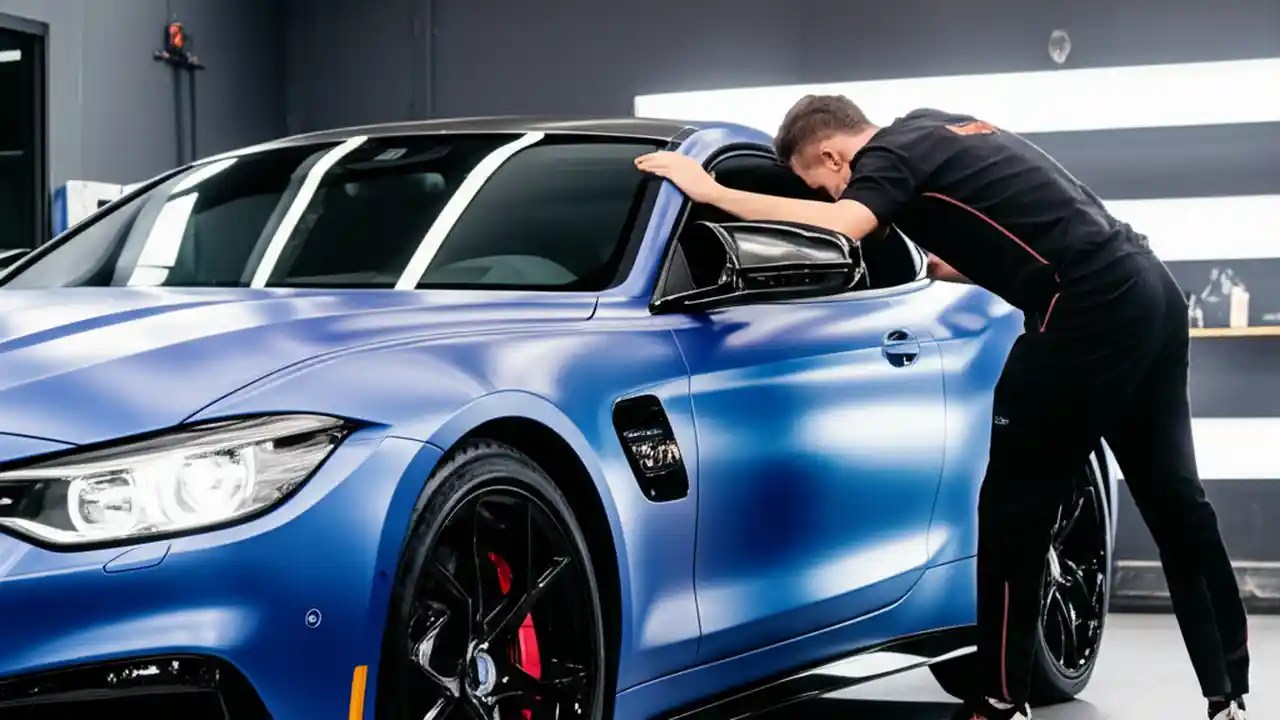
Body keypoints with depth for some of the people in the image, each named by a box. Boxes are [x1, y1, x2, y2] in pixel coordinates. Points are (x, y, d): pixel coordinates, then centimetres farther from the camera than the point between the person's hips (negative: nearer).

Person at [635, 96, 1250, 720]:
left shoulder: (889, 155, -4)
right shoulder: (937, 132, 23)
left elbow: (838, 226, -25)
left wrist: (712, 192, -18)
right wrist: (952, 270, 31)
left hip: (1091, 307, -10)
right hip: (1147, 289, 10)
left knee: (1015, 504, -1)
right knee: (1174, 499, 13)